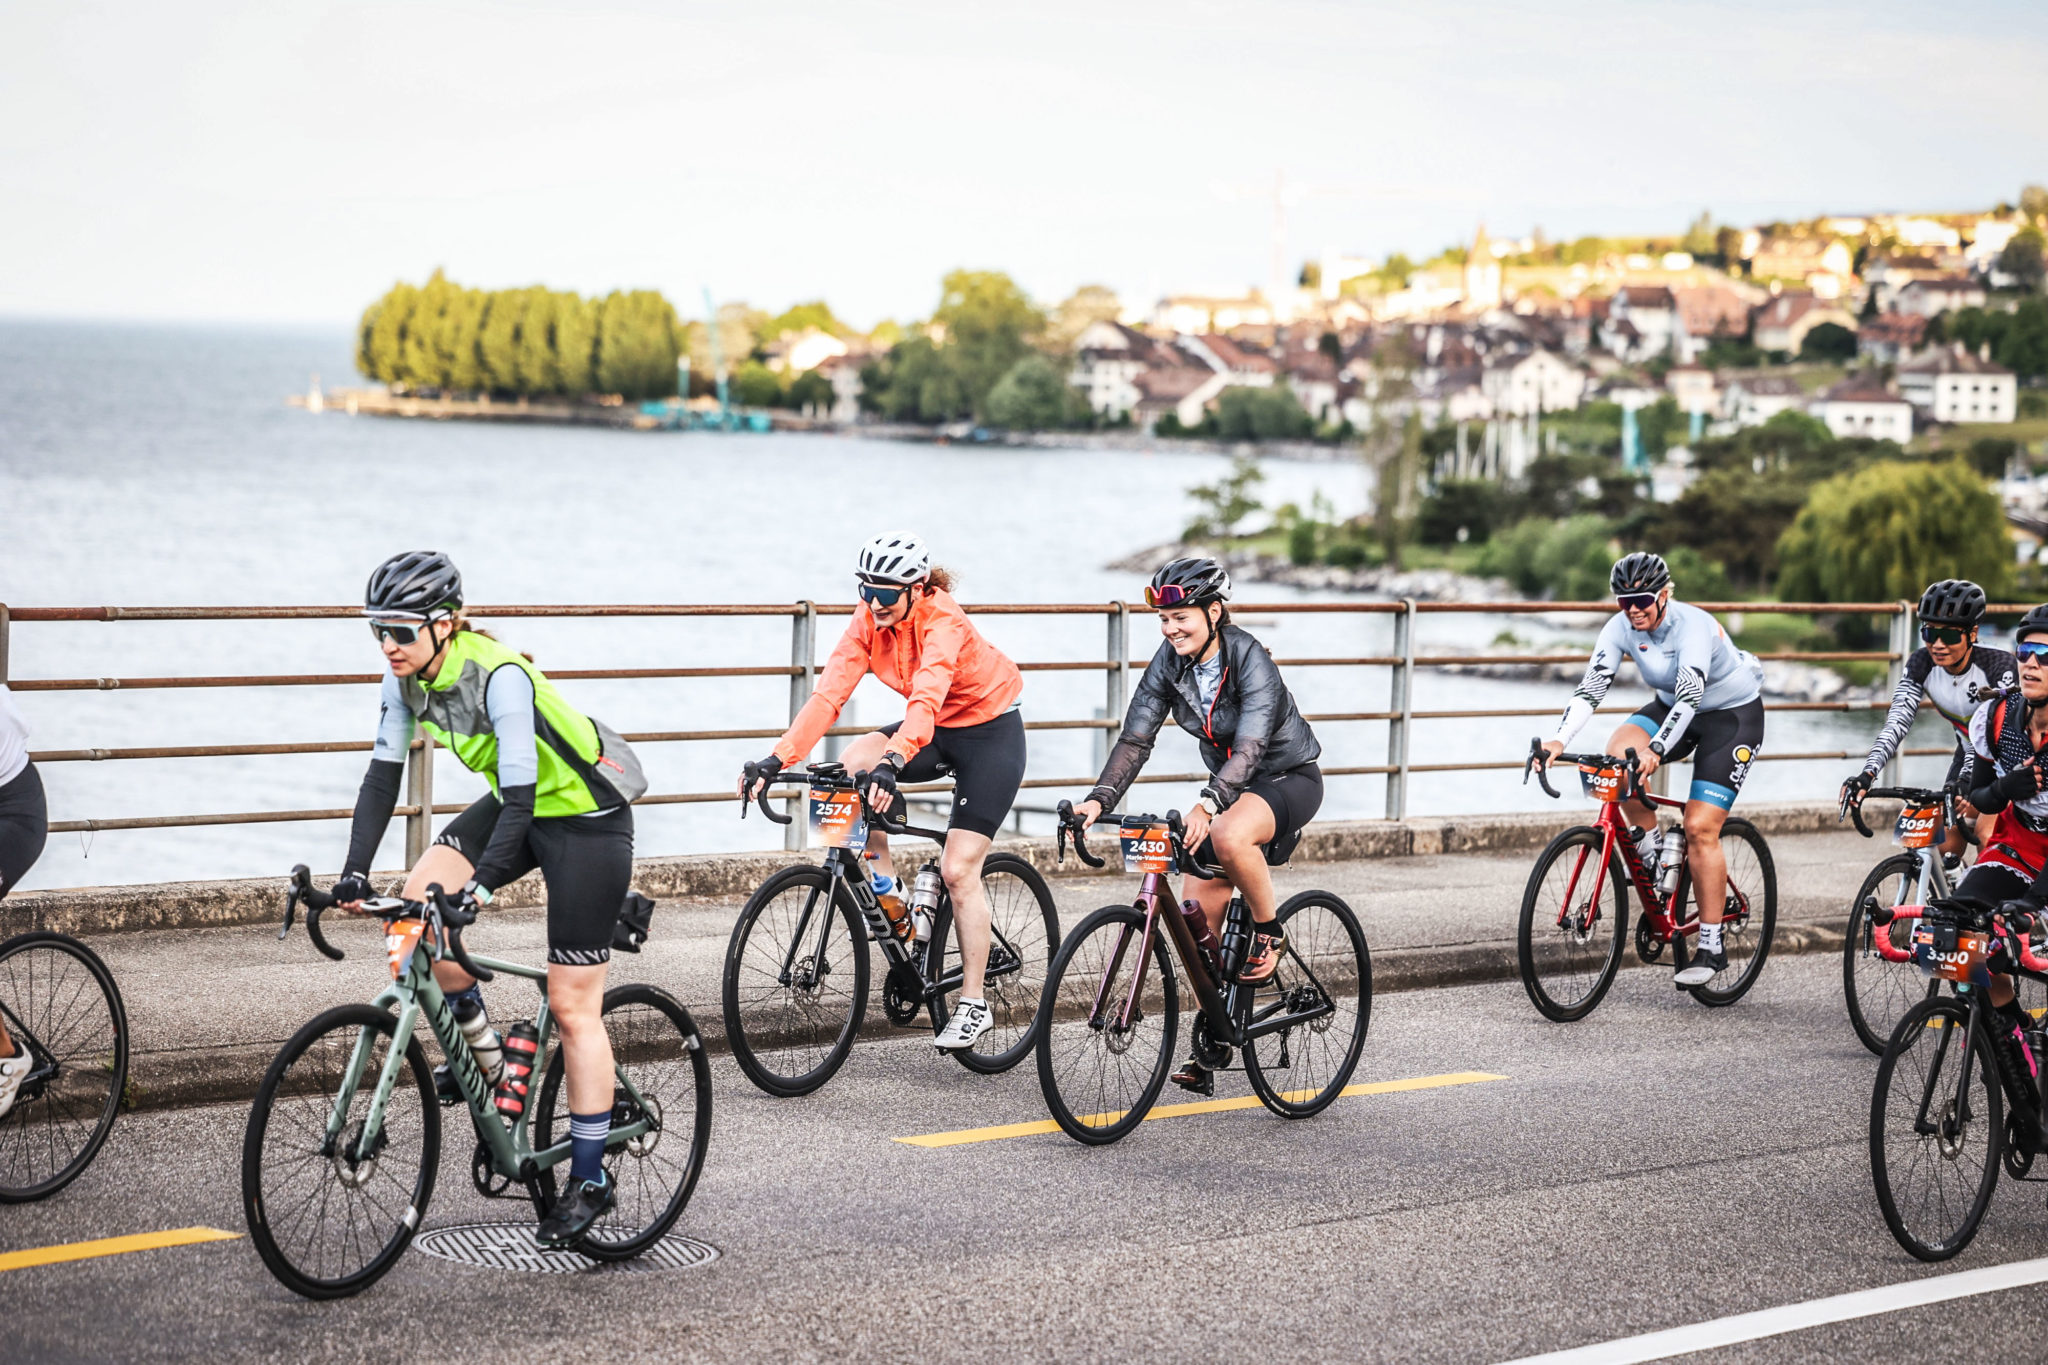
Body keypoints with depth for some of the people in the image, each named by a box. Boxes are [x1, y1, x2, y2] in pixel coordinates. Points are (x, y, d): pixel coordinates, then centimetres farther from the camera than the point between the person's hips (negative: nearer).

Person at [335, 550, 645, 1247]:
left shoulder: (500, 678, -31)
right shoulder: (407, 677, -9)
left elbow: (519, 796, -34)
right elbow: (383, 776, -7)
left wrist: (478, 888, -44)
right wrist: (354, 873, -18)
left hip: (585, 817, -7)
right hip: (518, 807, 7)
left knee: (572, 1007, -4)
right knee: (415, 905, -14)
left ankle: (589, 1179, 6)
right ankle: (480, 1046, 8)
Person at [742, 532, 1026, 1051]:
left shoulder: (943, 623, -31)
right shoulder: (870, 621, -13)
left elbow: (925, 699, -47)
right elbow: (829, 693, -20)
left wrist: (893, 762, -63)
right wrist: (778, 759, -31)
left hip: (990, 734, -6)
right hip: (937, 732, 6)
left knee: (958, 870, -12)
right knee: (853, 764, -20)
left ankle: (973, 1005, 0)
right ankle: (883, 887, -2)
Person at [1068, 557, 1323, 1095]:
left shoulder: (1250, 660, -26)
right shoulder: (1169, 662, -9)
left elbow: (1250, 745, -38)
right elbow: (1136, 737, -13)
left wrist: (1208, 804, -53)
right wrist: (1099, 799, -28)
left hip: (1289, 778, -7)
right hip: (1229, 784, 7)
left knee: (1231, 836, -40)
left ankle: (1270, 932, -13)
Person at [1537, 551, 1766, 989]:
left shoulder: (1692, 626, -31)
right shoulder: (1621, 628, -15)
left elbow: (1689, 695, -42)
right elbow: (1590, 687, -21)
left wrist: (1655, 750, -57)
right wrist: (1559, 740, -37)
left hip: (1733, 714, -5)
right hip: (1672, 707, 6)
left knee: (1700, 829, -15)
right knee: (1619, 753, -27)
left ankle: (1711, 948, -7)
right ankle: (1650, 846, -4)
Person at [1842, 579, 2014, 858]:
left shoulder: (1999, 665, -28)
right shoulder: (1922, 665, -16)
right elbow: (1897, 721, -24)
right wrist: (1866, 774, -40)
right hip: (1969, 753, 5)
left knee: (1987, 833, -24)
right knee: (1946, 848, -4)